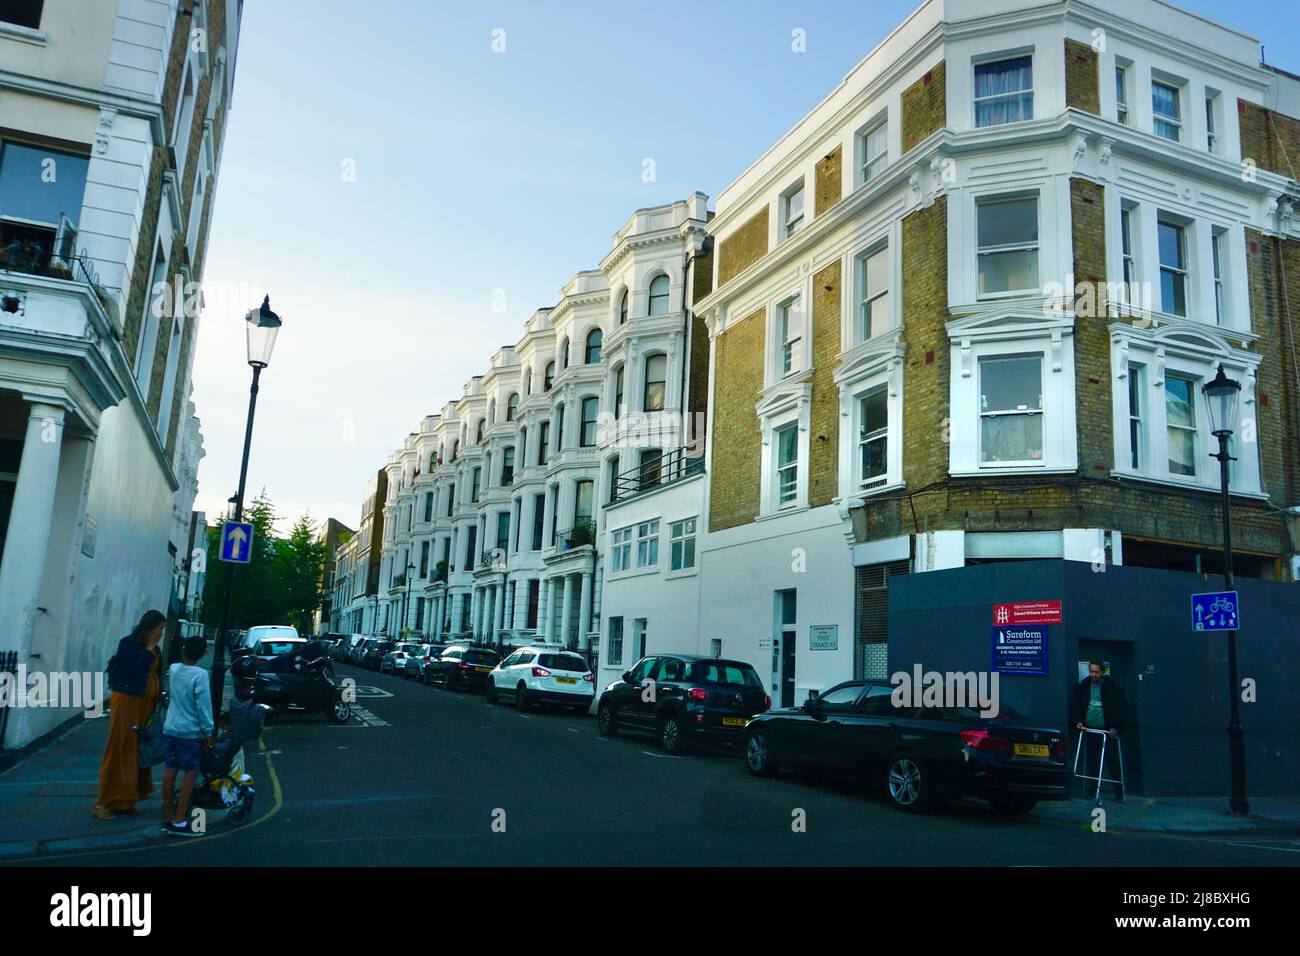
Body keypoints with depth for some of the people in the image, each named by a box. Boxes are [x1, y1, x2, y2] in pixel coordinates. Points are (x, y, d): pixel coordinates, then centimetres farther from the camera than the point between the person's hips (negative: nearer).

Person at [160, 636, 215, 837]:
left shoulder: (173, 669, 2)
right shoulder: (200, 675, -15)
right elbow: (203, 706, -15)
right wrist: (208, 732, -9)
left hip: (170, 728, 6)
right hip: (190, 731, -6)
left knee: (170, 771, 10)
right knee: (191, 773, 0)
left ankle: (167, 818, 18)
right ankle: (179, 822, -2)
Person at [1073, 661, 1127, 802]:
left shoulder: (1112, 687, -6)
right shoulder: (1083, 686, 4)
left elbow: (1120, 709, -5)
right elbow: (1077, 705, 10)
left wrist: (1115, 727, -10)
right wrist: (1078, 721, -1)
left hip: (1108, 730, -4)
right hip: (1090, 730, 4)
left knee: (1112, 761, -3)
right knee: (1091, 761, 6)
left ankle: (1119, 792, 4)